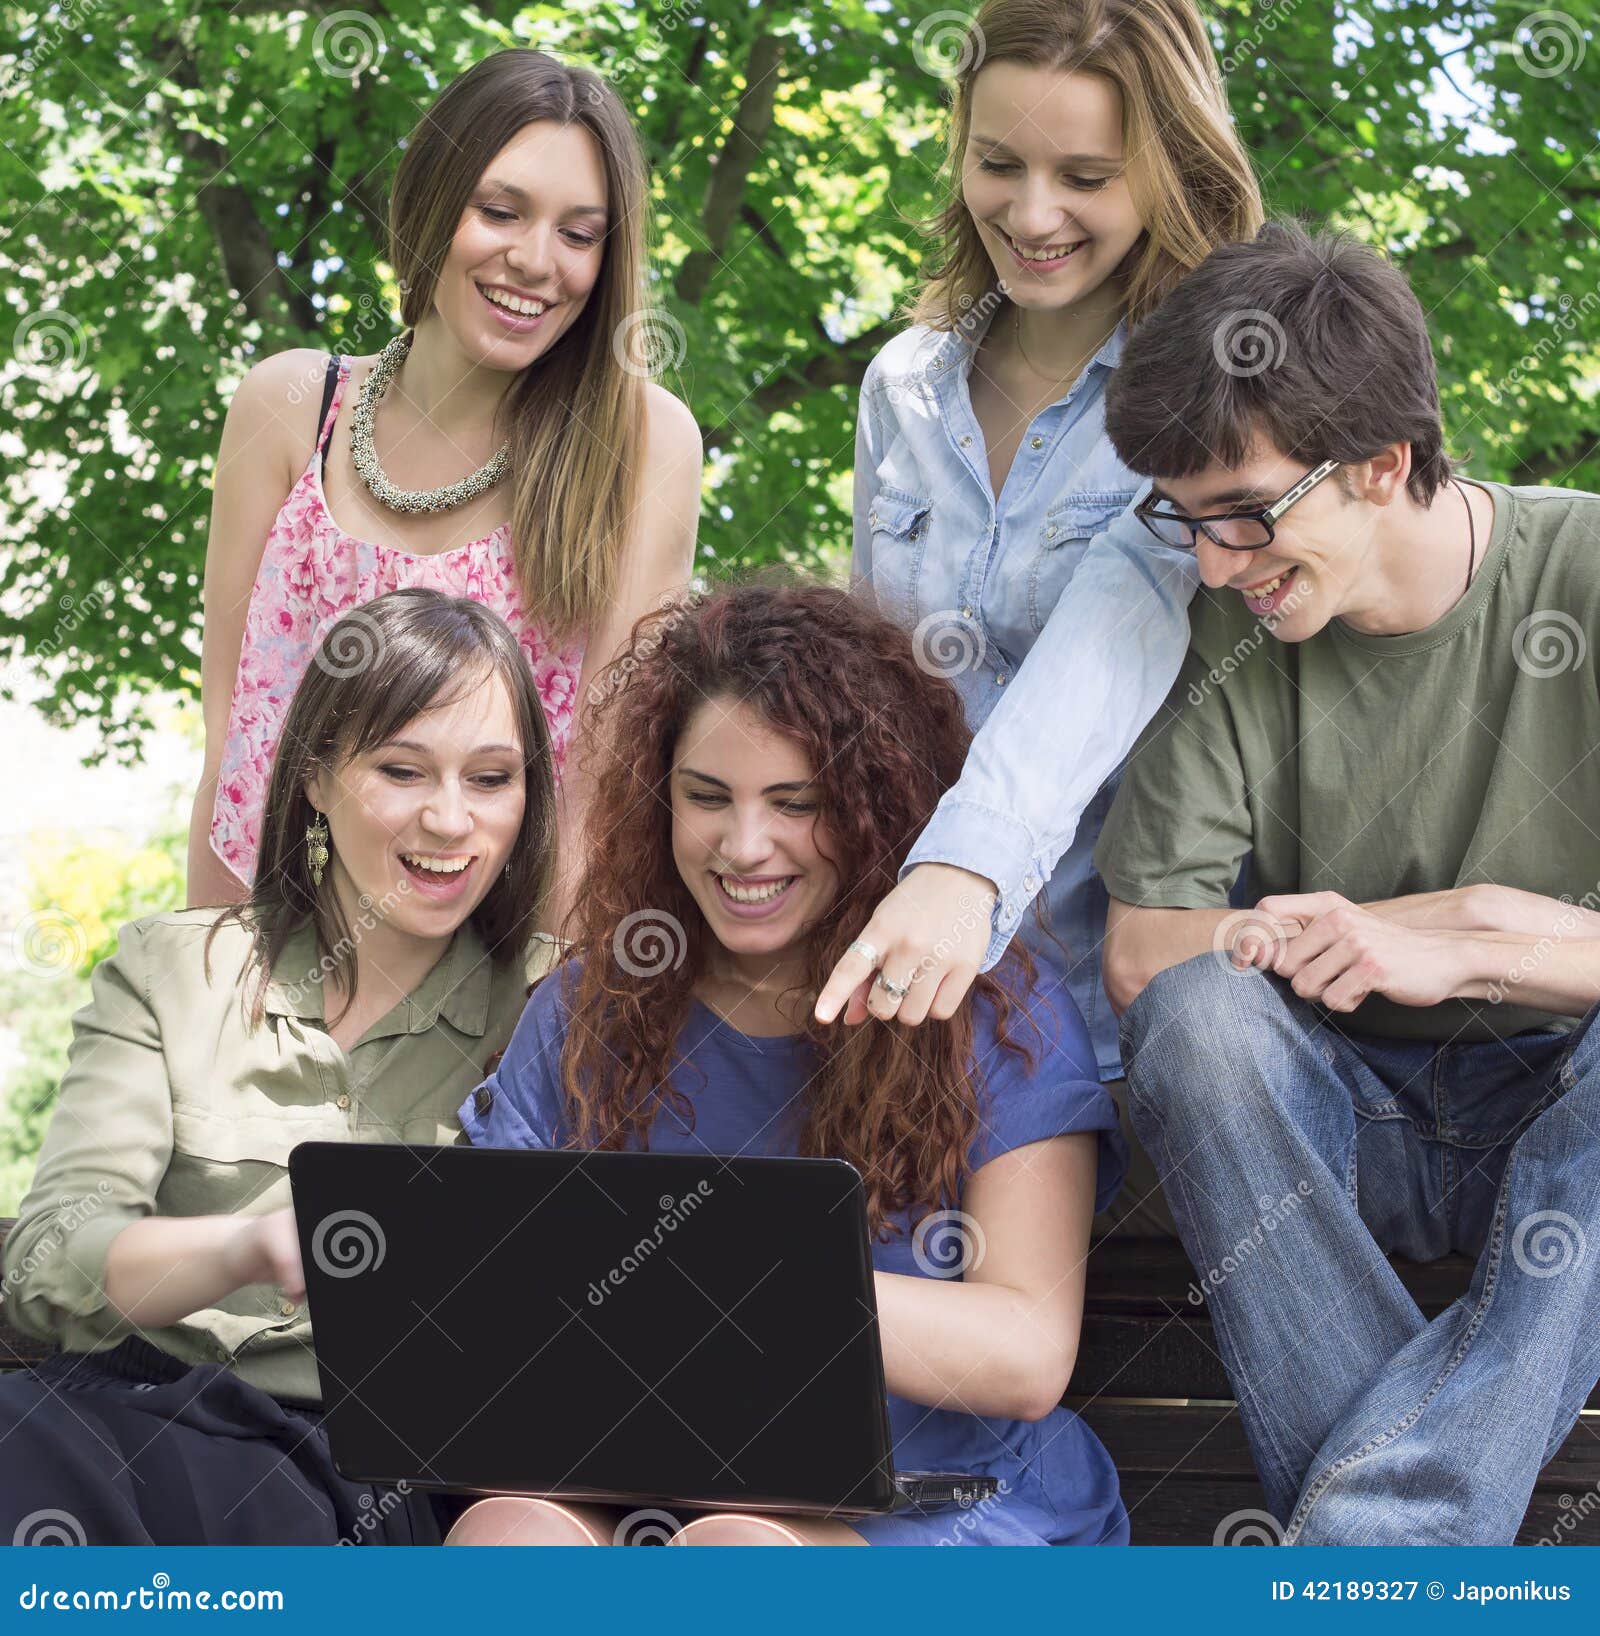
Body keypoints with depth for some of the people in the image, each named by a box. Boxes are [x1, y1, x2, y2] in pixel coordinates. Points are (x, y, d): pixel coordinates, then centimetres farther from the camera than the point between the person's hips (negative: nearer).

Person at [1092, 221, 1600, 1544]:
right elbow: (1141, 955, -6)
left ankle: (1373, 1533, -39)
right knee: (1196, 1006, -29)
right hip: (1351, 1128, 2)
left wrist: (1457, 957, -20)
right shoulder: (1231, 637, -2)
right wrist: (1476, 907, -12)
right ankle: (1415, 1541, -34)